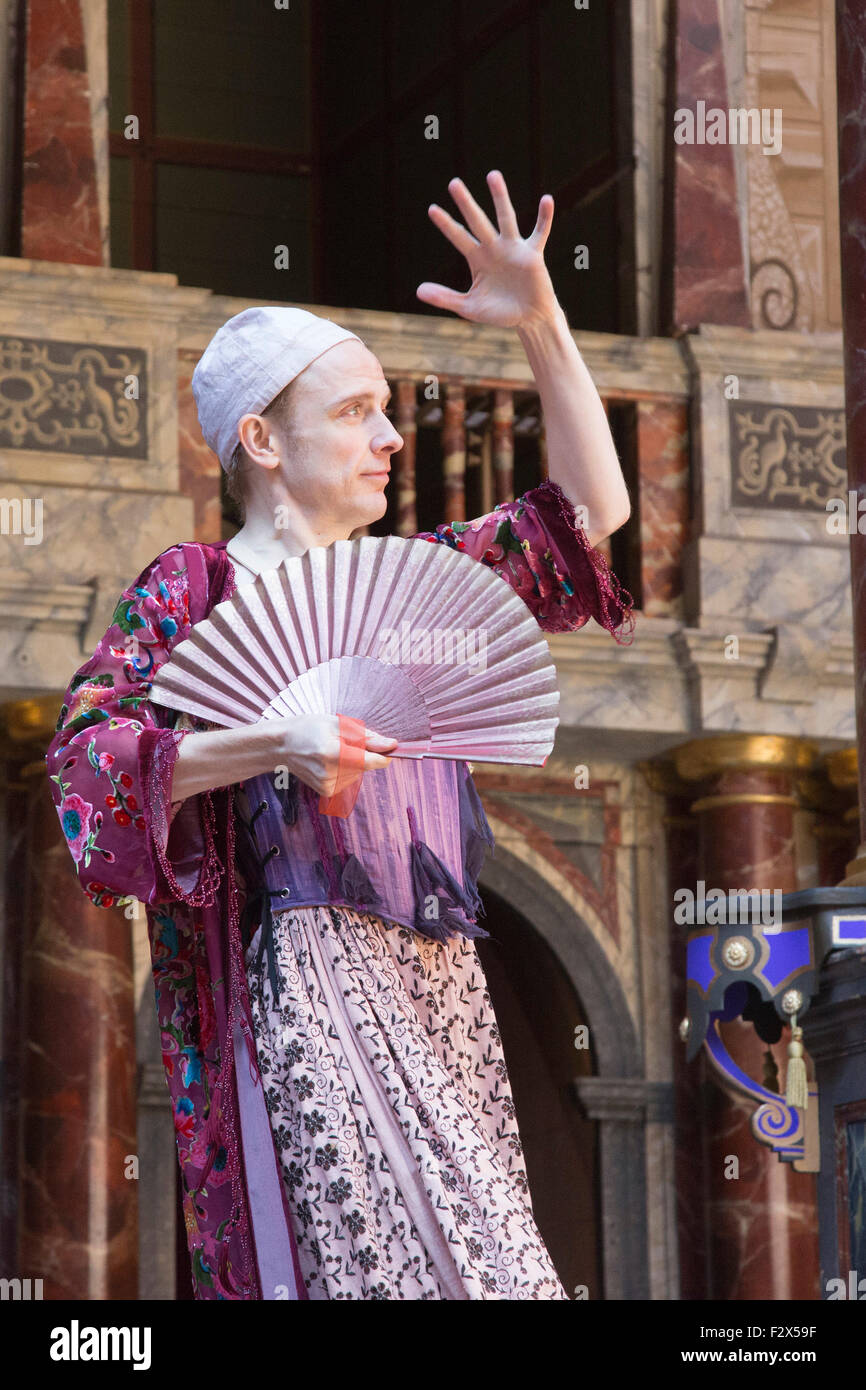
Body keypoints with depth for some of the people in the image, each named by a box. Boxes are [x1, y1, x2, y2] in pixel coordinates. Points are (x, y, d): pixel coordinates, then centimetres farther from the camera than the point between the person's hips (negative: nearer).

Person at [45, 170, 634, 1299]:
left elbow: (589, 513, 21)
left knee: (487, 1259, 0)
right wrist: (274, 742, -22)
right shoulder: (195, 592, 2)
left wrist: (543, 325, 11)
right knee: (403, 1264, -17)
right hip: (312, 983, -7)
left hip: (439, 988, 7)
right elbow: (86, 750, -9)